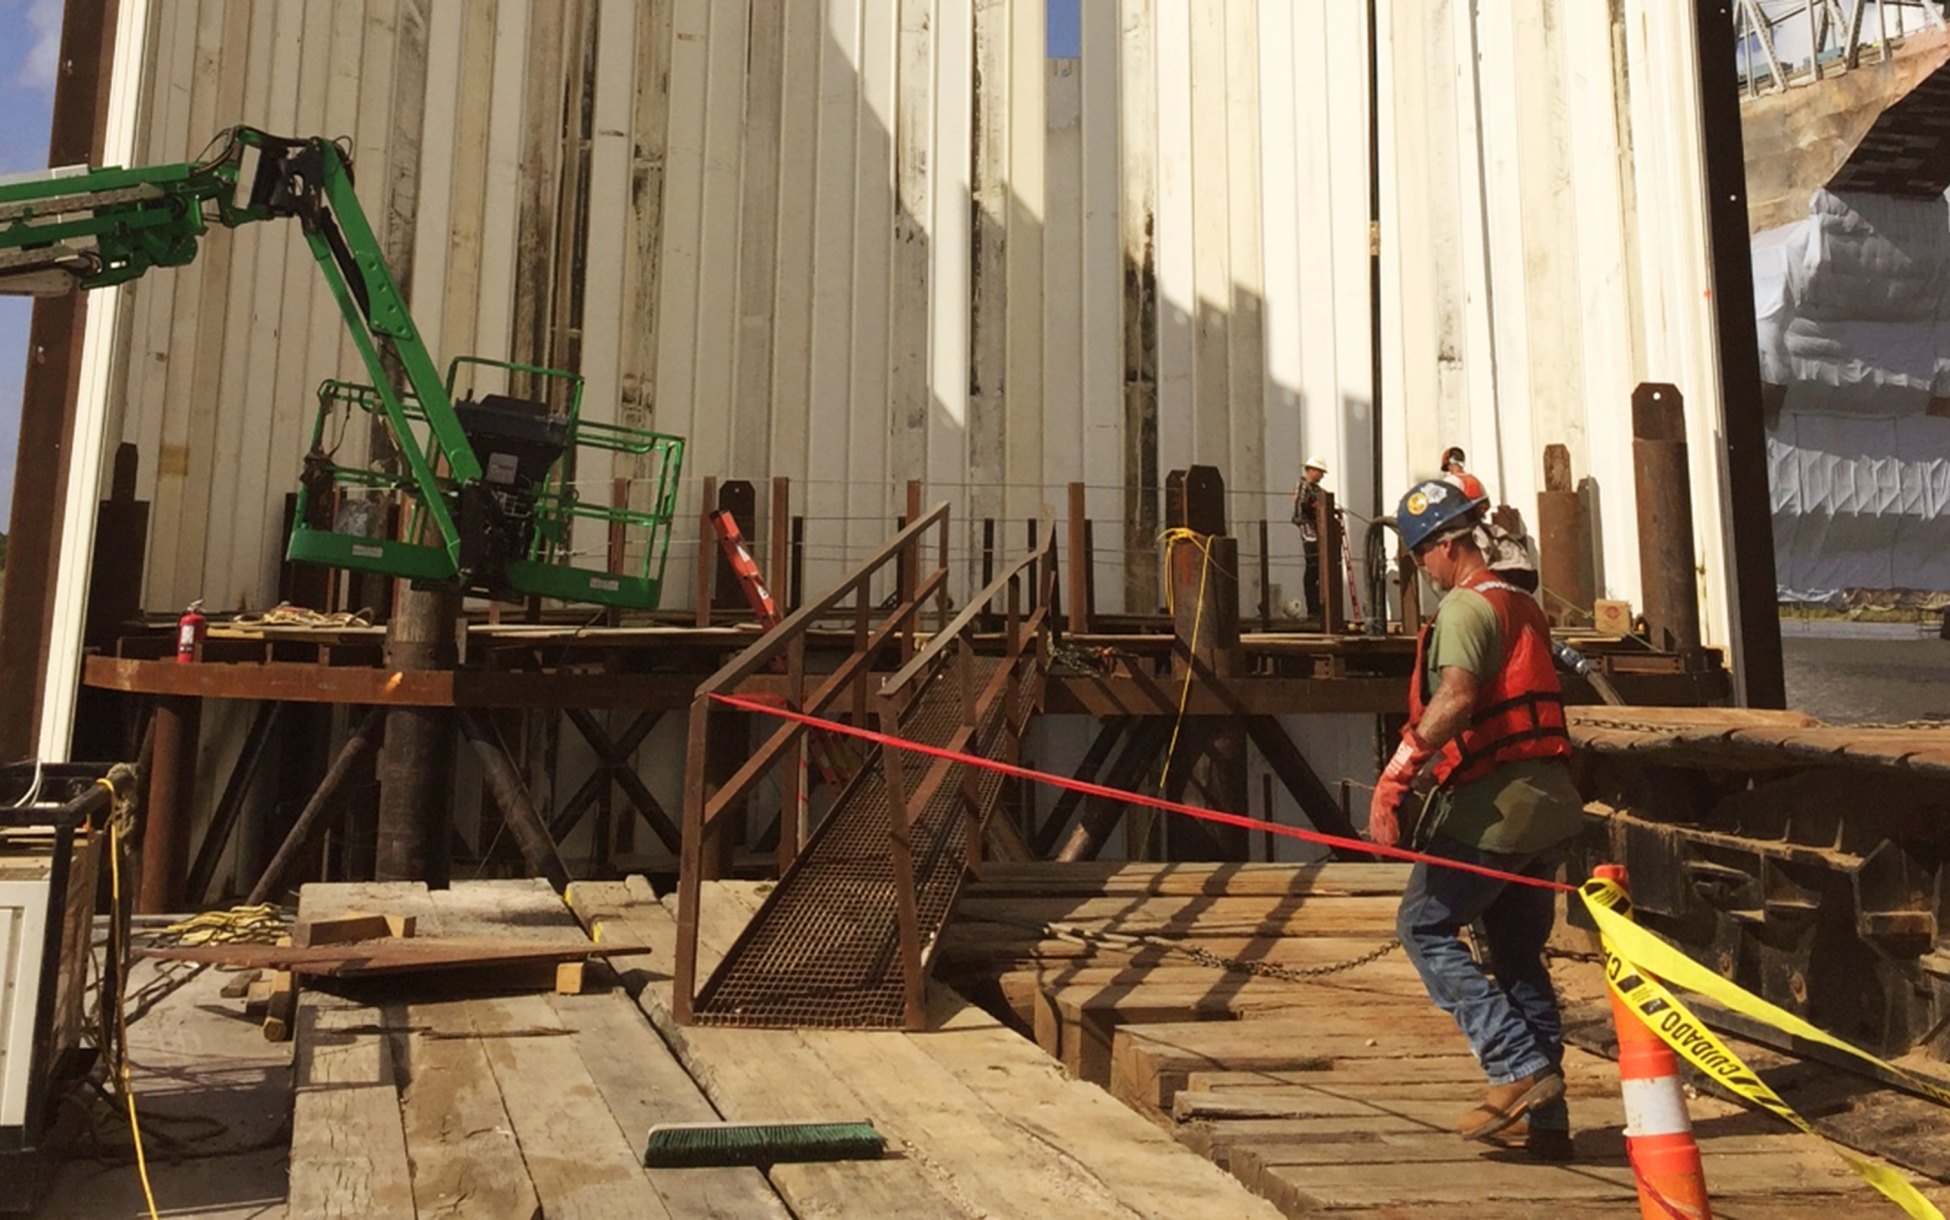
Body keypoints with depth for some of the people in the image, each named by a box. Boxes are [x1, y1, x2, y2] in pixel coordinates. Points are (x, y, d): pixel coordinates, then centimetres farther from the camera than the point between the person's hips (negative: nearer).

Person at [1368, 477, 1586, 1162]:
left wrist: (1397, 772, -33)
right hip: (1546, 797, 9)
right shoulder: (1522, 605, 19)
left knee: (1425, 927, 0)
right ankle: (1546, 1119, 17)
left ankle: (1519, 1068, -6)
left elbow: (1456, 698, -27)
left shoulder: (1466, 607, -10)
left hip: (1491, 802, -9)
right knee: (1519, 952, 13)